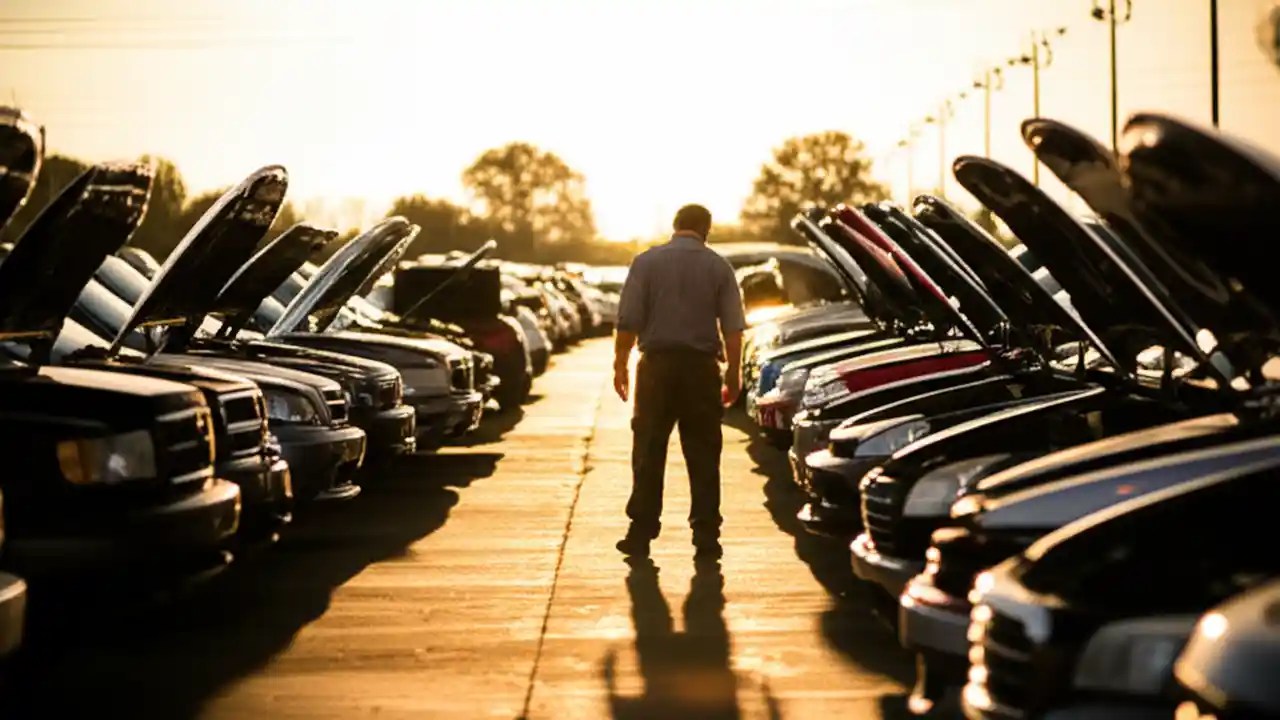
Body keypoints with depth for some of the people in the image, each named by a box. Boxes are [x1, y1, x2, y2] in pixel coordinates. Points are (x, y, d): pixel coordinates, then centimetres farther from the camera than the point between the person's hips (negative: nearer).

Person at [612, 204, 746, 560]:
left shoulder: (647, 262, 0)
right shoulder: (718, 266, 3)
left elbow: (628, 322, -4)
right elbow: (733, 328, -1)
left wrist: (621, 364, 4)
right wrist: (733, 374, 6)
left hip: (657, 366, -1)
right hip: (702, 367, 1)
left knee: (648, 454, 5)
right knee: (703, 457, 5)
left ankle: (641, 534, 6)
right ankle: (706, 537, 5)